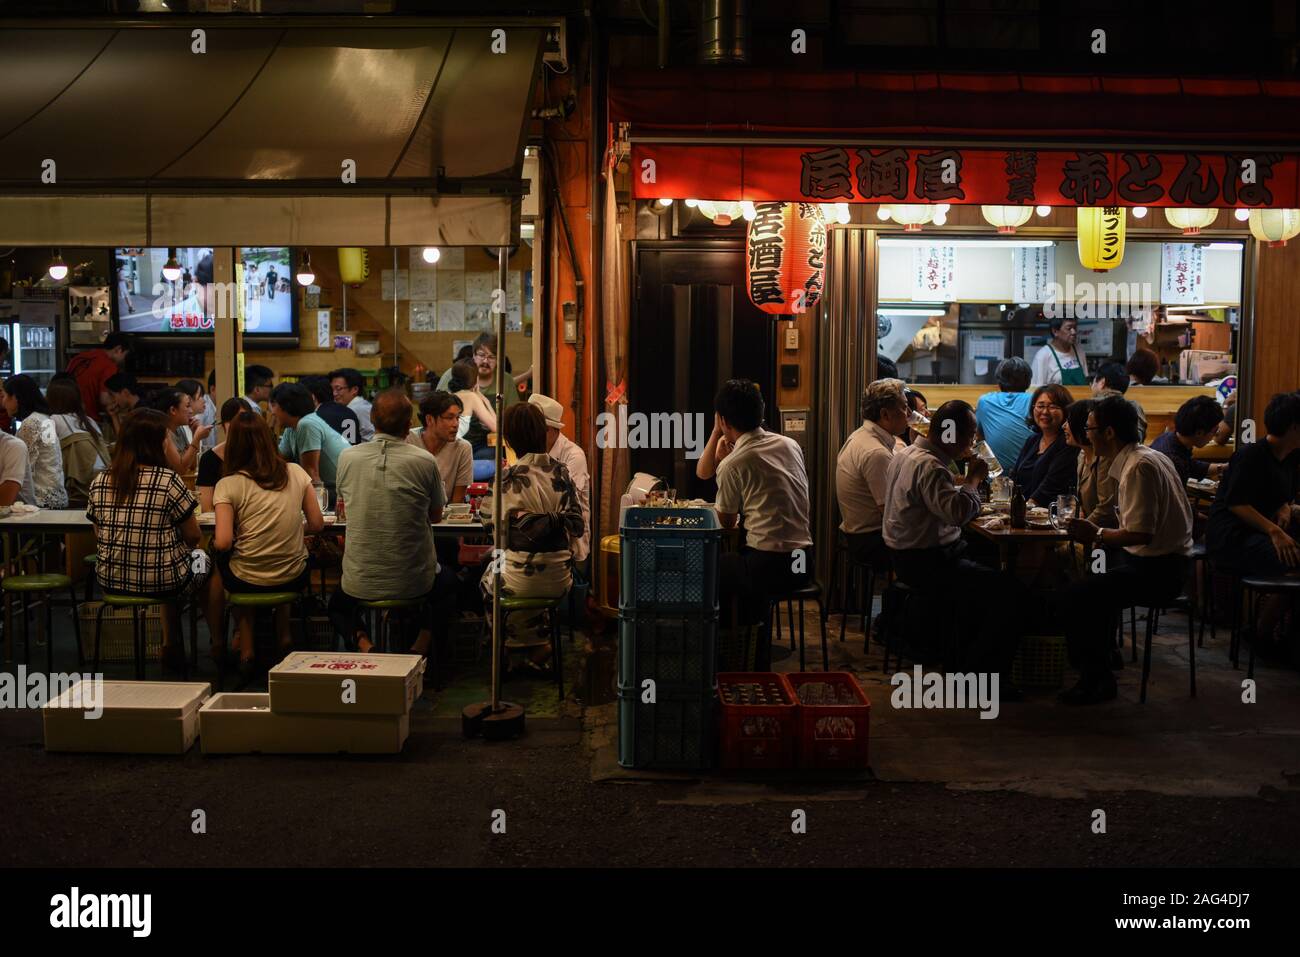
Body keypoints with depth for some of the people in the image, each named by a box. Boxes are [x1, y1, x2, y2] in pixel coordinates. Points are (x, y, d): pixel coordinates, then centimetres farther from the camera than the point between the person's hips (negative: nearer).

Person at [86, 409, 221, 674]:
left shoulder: (99, 481, -1)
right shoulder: (168, 480, -17)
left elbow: (99, 537, 7)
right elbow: (193, 537, -10)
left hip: (111, 580, 5)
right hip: (158, 581, -5)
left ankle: (171, 647, 39)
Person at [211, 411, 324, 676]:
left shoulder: (228, 485, -11)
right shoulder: (296, 473, -3)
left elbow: (223, 542, -17)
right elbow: (317, 524, 1)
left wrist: (218, 543, 5)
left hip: (247, 582, -2)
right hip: (294, 579, 2)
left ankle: (246, 648, 27)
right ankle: (283, 636, 33)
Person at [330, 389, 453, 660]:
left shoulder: (347, 457, -6)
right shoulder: (425, 461, -12)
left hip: (360, 584, 1)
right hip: (415, 581, -1)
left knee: (337, 606, 34)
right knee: (446, 581, 34)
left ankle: (364, 645, 4)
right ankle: (421, 646, 11)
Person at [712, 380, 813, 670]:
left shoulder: (732, 464, -10)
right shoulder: (791, 445, 8)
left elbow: (726, 522, 3)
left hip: (769, 565, -7)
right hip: (804, 561, 7)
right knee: (743, 563, 31)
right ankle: (758, 660, 37)